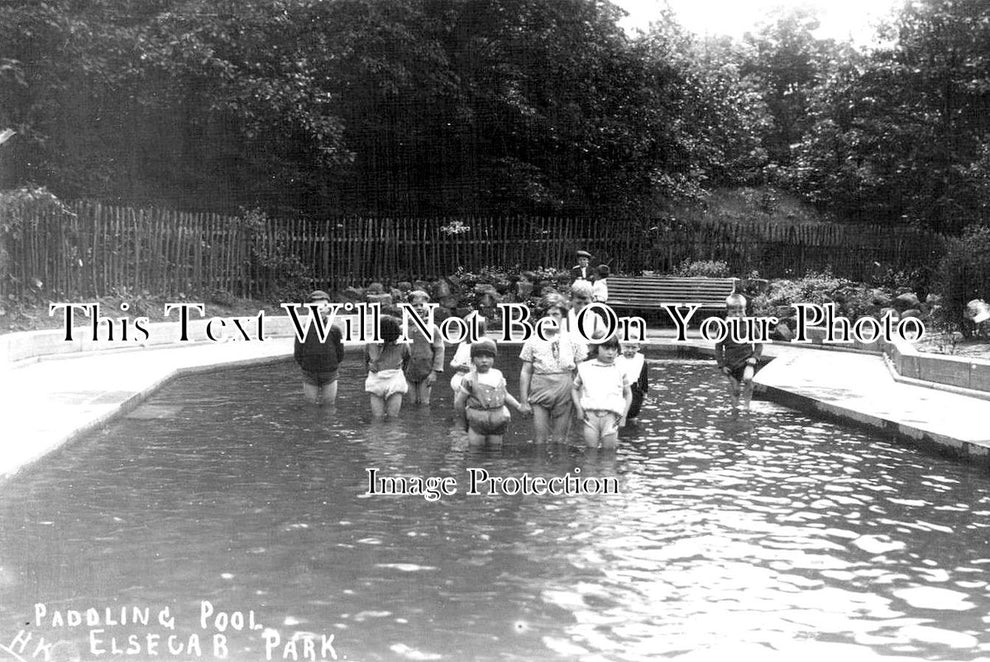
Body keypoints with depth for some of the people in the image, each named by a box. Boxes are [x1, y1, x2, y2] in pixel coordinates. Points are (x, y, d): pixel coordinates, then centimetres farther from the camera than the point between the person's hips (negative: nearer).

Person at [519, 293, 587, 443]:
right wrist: (524, 401, 2)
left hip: (565, 392, 0)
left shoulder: (573, 340, 4)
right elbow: (525, 372, 5)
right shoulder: (533, 341, 3)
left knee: (560, 439, 4)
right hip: (540, 392, 0)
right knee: (541, 438, -2)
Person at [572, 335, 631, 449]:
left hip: (611, 415, 0)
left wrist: (624, 415, 6)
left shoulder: (620, 369, 8)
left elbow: (628, 394, 17)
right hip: (590, 414, 0)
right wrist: (578, 408, 4)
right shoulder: (585, 368, 9)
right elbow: (574, 388, 18)